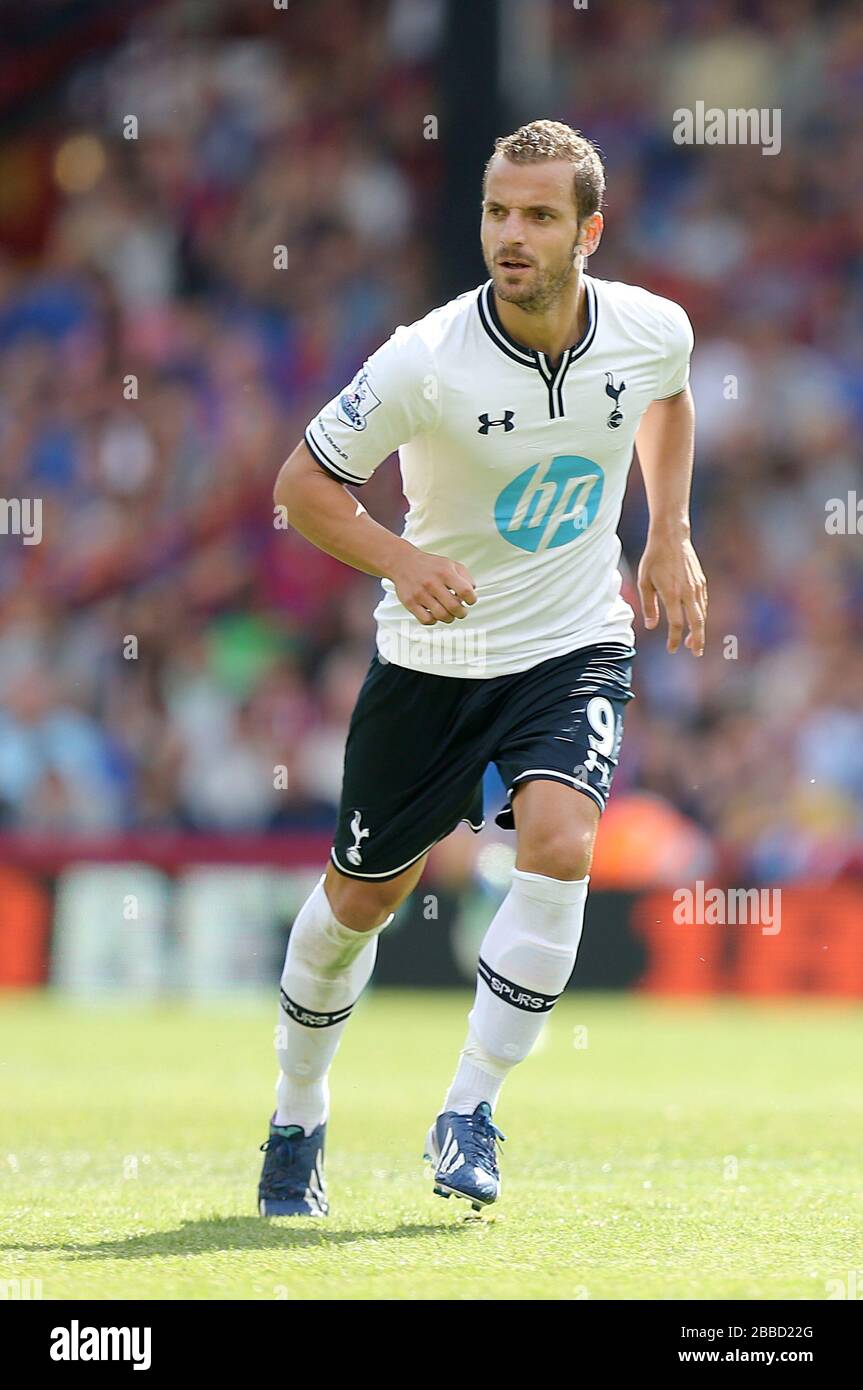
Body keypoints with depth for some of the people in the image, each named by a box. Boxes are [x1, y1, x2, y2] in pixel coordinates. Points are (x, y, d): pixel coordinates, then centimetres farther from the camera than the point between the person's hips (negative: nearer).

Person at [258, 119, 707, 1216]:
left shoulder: (651, 330, -11)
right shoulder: (426, 361, -23)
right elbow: (303, 483, -12)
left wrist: (670, 537, 11)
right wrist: (401, 560, -29)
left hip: (577, 646, 1)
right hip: (433, 659, -1)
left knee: (559, 845, -25)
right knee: (361, 896, 9)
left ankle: (469, 1111, -11)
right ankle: (297, 1116, 35)